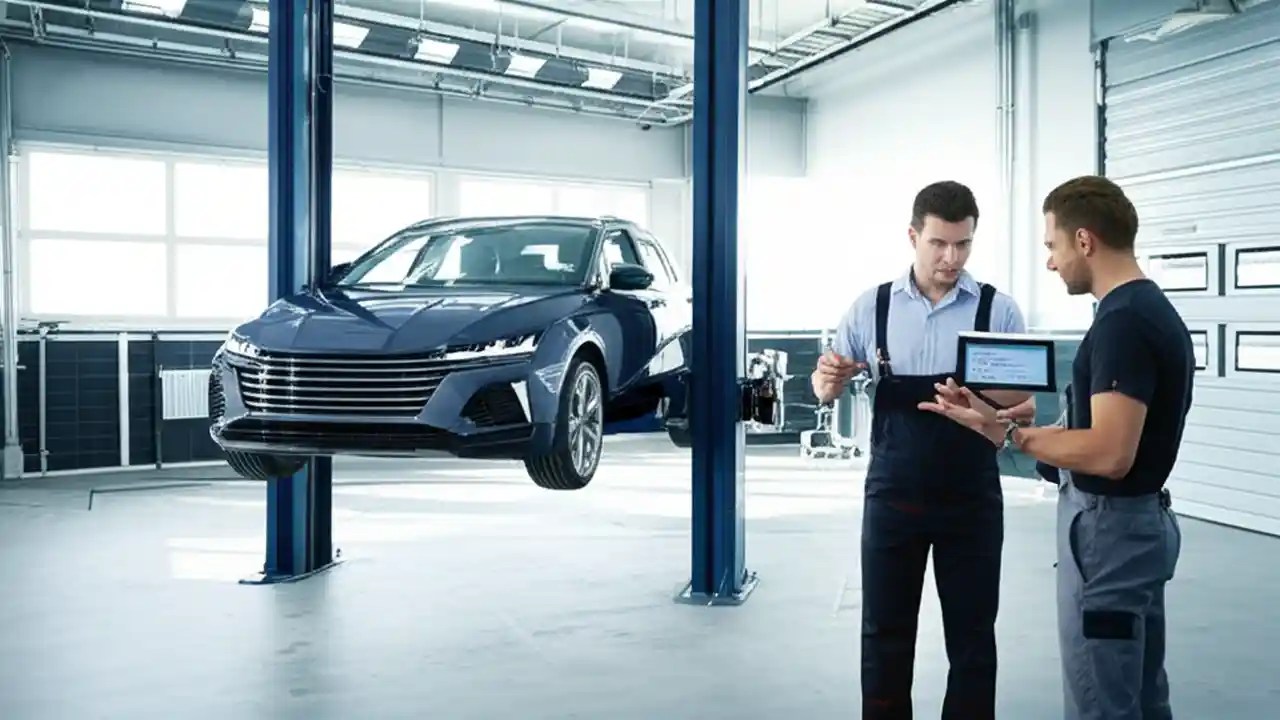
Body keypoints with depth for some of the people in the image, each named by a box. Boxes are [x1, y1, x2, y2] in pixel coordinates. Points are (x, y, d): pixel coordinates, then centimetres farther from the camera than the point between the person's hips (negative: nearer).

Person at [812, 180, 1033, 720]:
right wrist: (828, 381, -17)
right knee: (885, 635, 10)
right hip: (892, 498, 1)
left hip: (972, 501, 0)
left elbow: (1026, 404, -3)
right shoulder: (871, 307, -1)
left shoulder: (998, 310, -3)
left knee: (972, 638, 10)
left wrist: (979, 394, -25)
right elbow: (825, 391, 6)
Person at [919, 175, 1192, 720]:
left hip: (1108, 531, -11)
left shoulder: (1121, 323, -22)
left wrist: (1011, 432, -18)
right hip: (1137, 525, 11)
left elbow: (1108, 454, -28)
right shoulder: (1152, 311, 11)